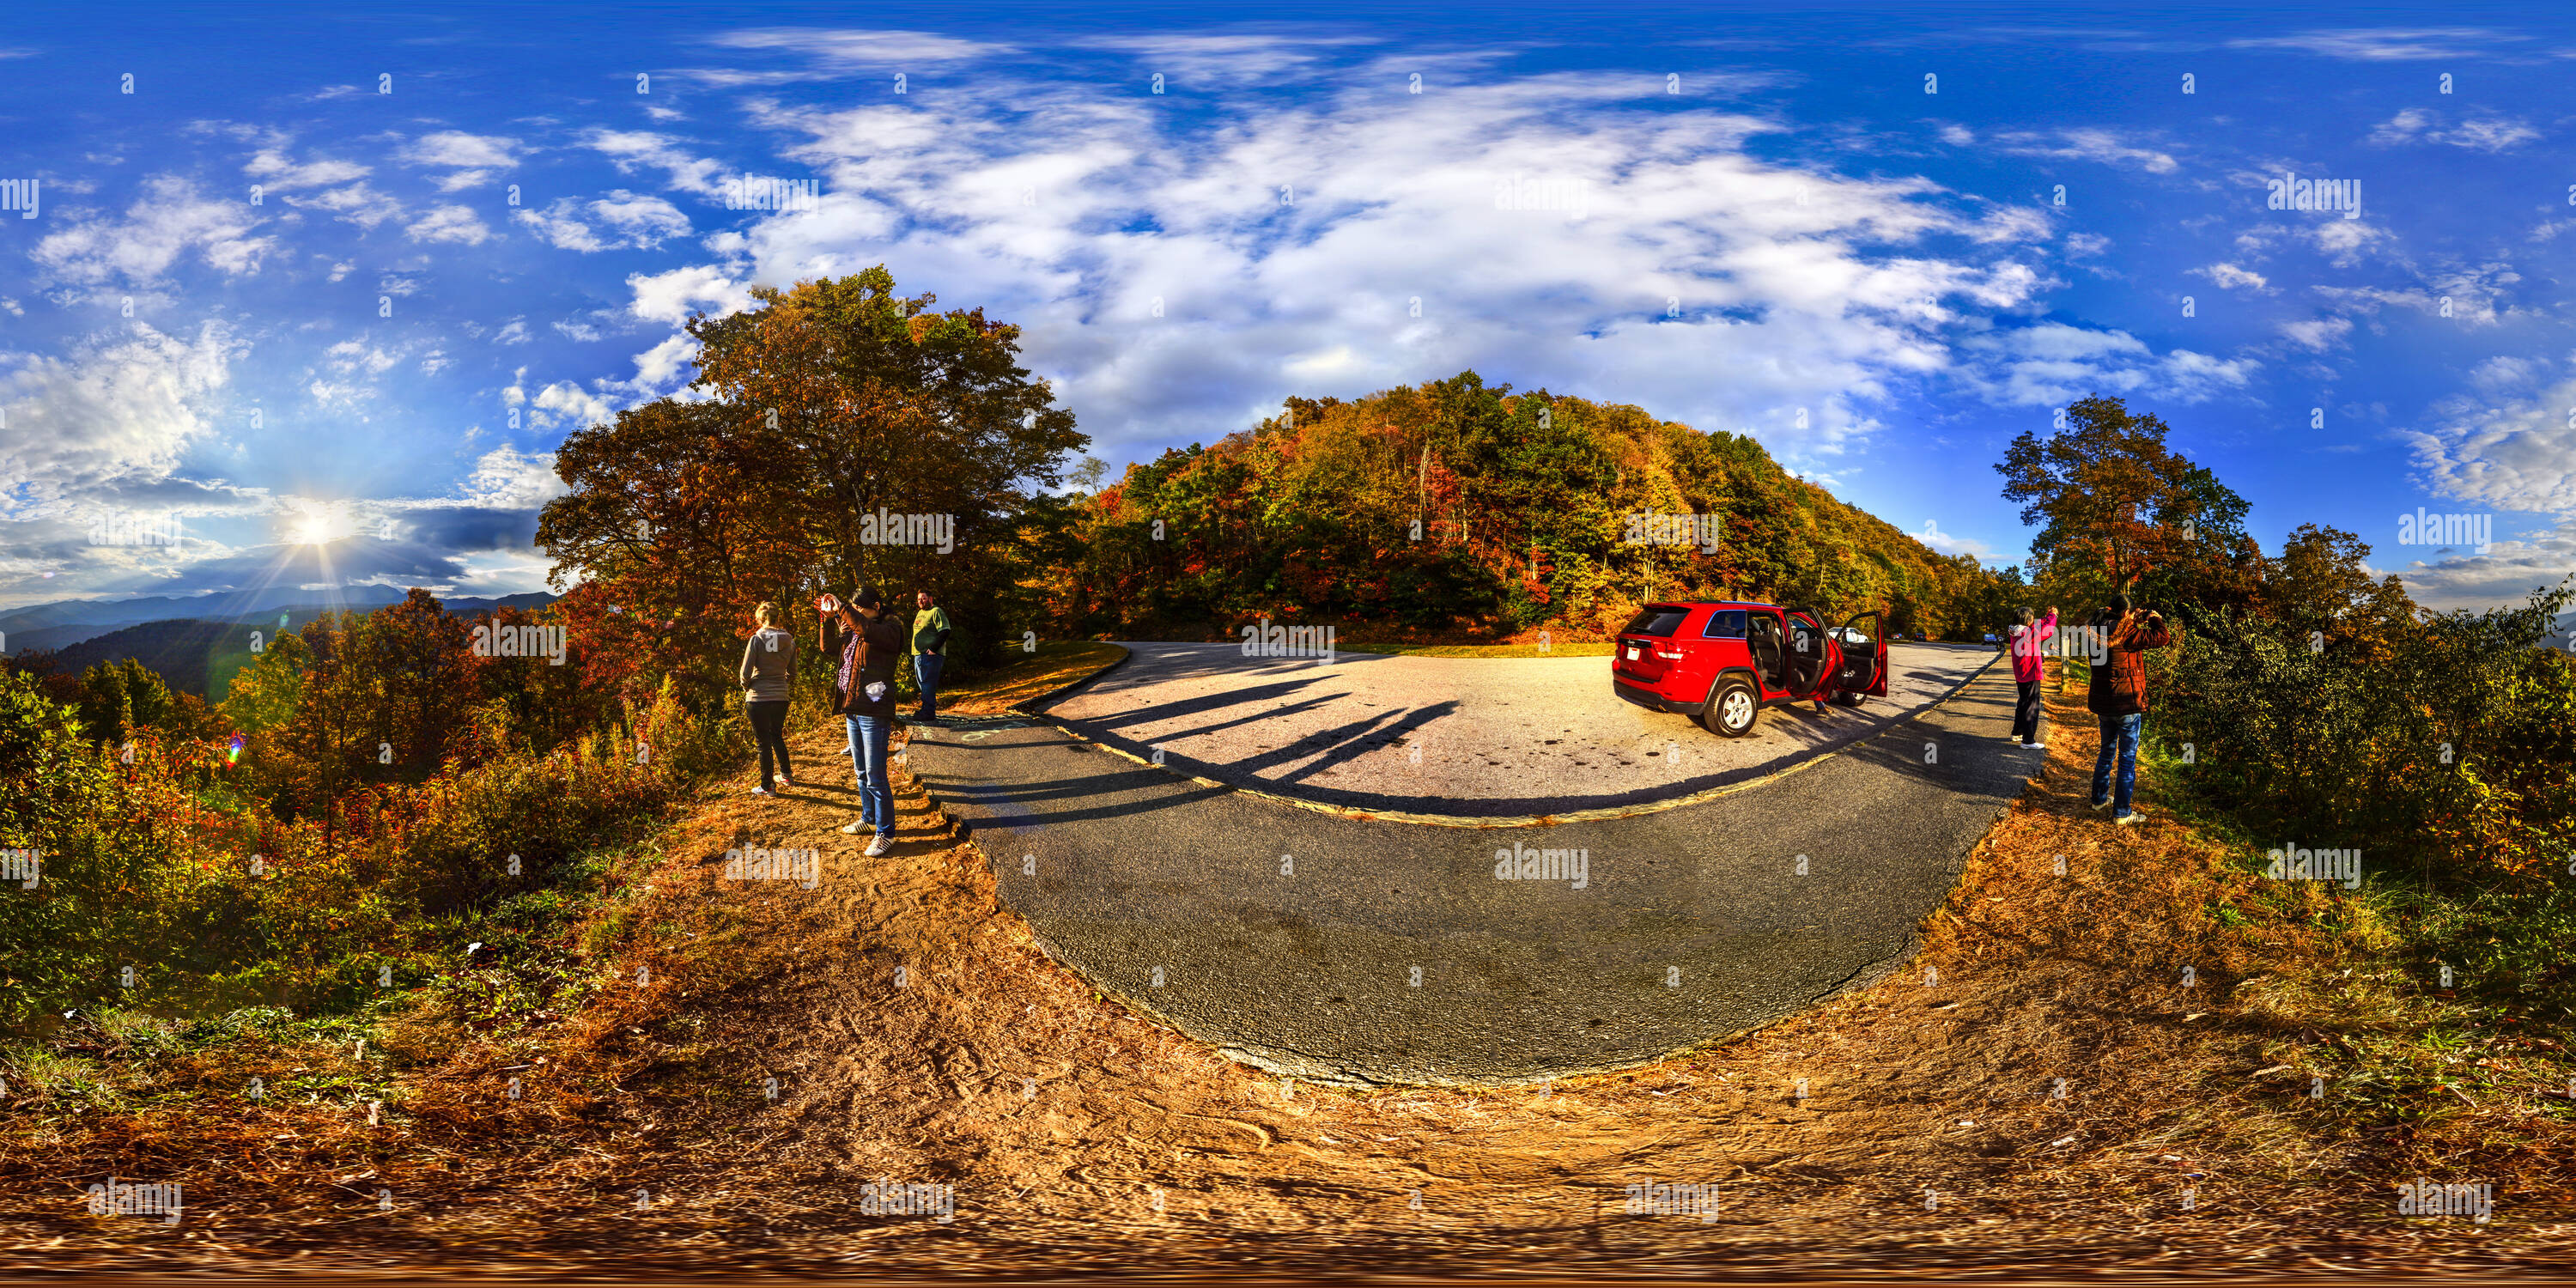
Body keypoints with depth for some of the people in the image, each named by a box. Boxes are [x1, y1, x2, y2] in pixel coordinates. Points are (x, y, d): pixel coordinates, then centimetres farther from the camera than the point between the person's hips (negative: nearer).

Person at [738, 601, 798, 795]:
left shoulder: (757, 640, -12)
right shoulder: (789, 641, 2)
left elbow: (745, 672, -13)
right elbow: (792, 674, 9)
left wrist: (747, 688, 6)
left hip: (758, 698, -5)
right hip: (781, 698, 5)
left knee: (763, 743, 4)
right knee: (777, 737, 24)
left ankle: (766, 786, 11)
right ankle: (786, 776, 32)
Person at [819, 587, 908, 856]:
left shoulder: (889, 630, -11)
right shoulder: (853, 633, 14)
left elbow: (866, 629, -31)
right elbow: (829, 648, 16)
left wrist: (841, 609, -24)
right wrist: (829, 619, 4)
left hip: (874, 714, -9)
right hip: (853, 712, 9)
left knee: (876, 778, -6)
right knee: (861, 773, 21)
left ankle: (885, 833, 1)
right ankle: (869, 819, 36)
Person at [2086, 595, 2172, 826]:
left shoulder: (2098, 632, 5)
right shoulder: (2125, 633, -18)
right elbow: (2162, 638, -19)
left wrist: (2138, 624, 16)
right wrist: (2156, 621, 0)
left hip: (2103, 702, 8)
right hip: (2127, 703, -8)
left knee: (2107, 751, 24)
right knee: (2128, 757, 0)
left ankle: (2100, 799, 36)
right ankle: (2122, 813, 3)